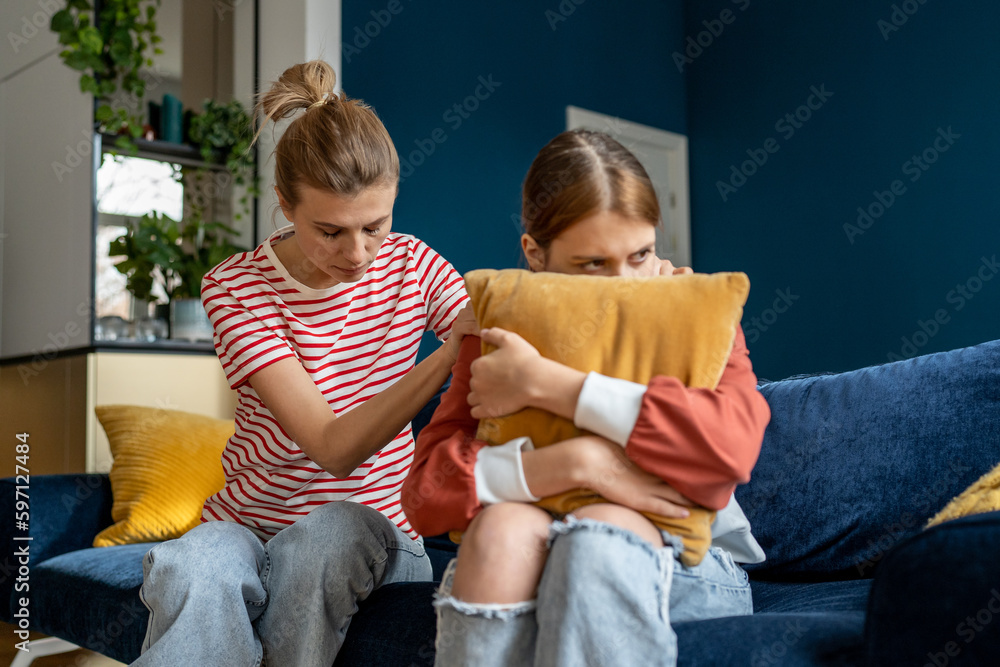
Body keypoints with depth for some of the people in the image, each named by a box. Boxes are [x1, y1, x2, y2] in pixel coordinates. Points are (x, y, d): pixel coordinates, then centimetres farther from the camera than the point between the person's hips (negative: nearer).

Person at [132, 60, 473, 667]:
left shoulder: (412, 265, -1)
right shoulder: (236, 290, -10)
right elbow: (334, 448, -21)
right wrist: (448, 354, -34)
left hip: (373, 531, 2)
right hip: (248, 527, -1)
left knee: (330, 531, -34)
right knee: (192, 572, -35)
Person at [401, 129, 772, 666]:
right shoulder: (501, 334, 4)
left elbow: (732, 445, -23)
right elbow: (424, 492, -9)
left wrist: (543, 384, -21)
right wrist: (577, 463, -24)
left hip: (688, 566, -1)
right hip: (524, 570, 2)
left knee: (601, 531, -34)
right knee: (502, 527, -32)